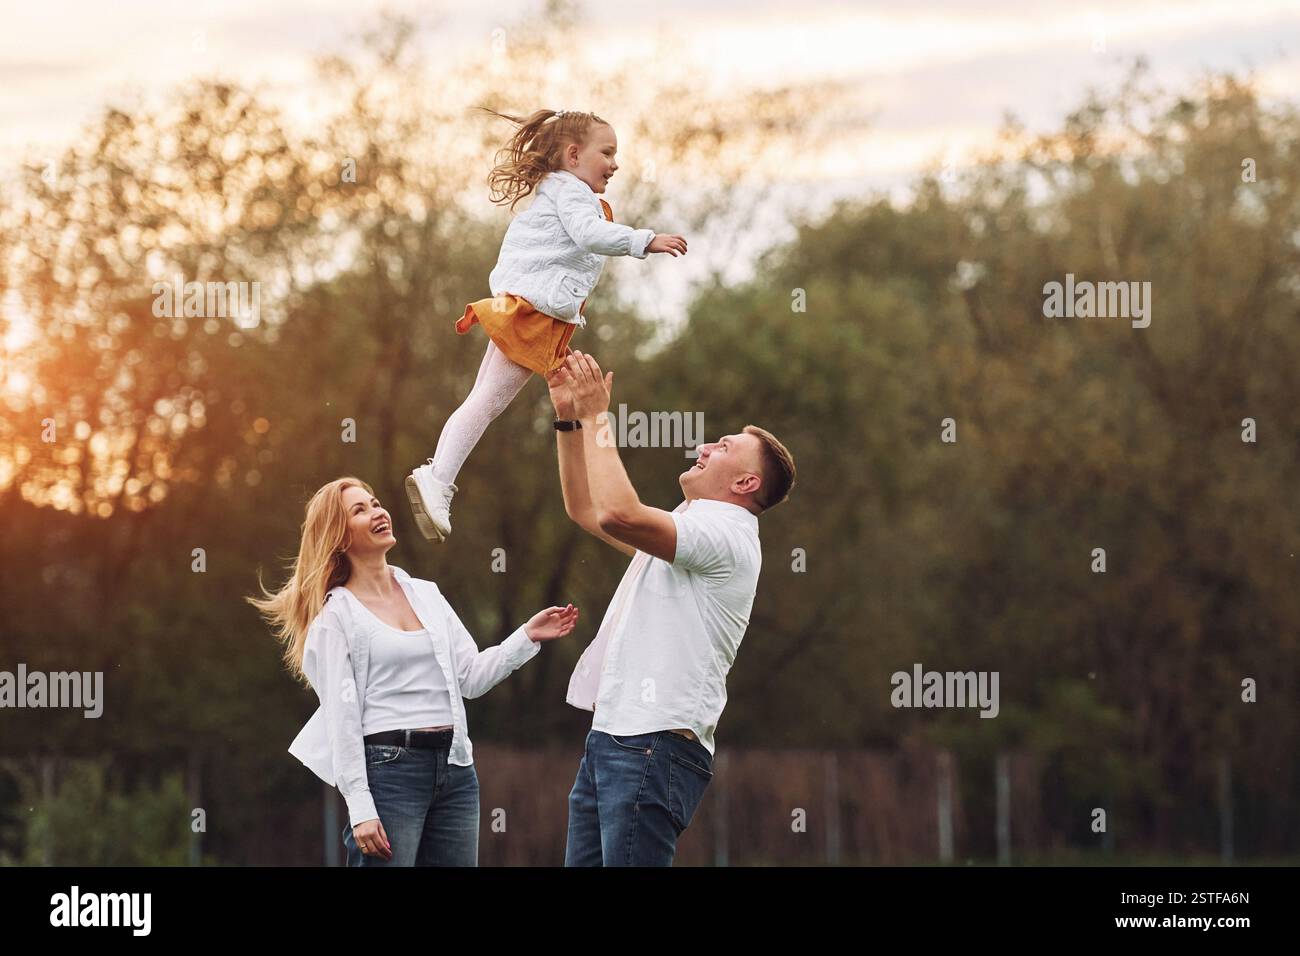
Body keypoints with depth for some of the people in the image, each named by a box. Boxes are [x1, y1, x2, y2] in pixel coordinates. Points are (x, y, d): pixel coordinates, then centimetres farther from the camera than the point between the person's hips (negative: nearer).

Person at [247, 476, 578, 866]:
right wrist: (360, 809, -13)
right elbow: (342, 716, -7)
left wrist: (527, 637, 2)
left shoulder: (426, 593, 16)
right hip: (388, 768, -6)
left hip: (454, 767, 6)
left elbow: (470, 677, 15)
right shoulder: (336, 615, -1)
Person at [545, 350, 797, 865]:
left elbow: (617, 513, -24)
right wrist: (570, 418, 20)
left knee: (628, 862, -15)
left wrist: (597, 417, -13)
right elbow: (586, 509, 30)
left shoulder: (726, 535, -9)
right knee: (584, 862, 6)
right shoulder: (689, 529, 26)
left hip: (654, 744, -10)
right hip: (611, 740, 10)